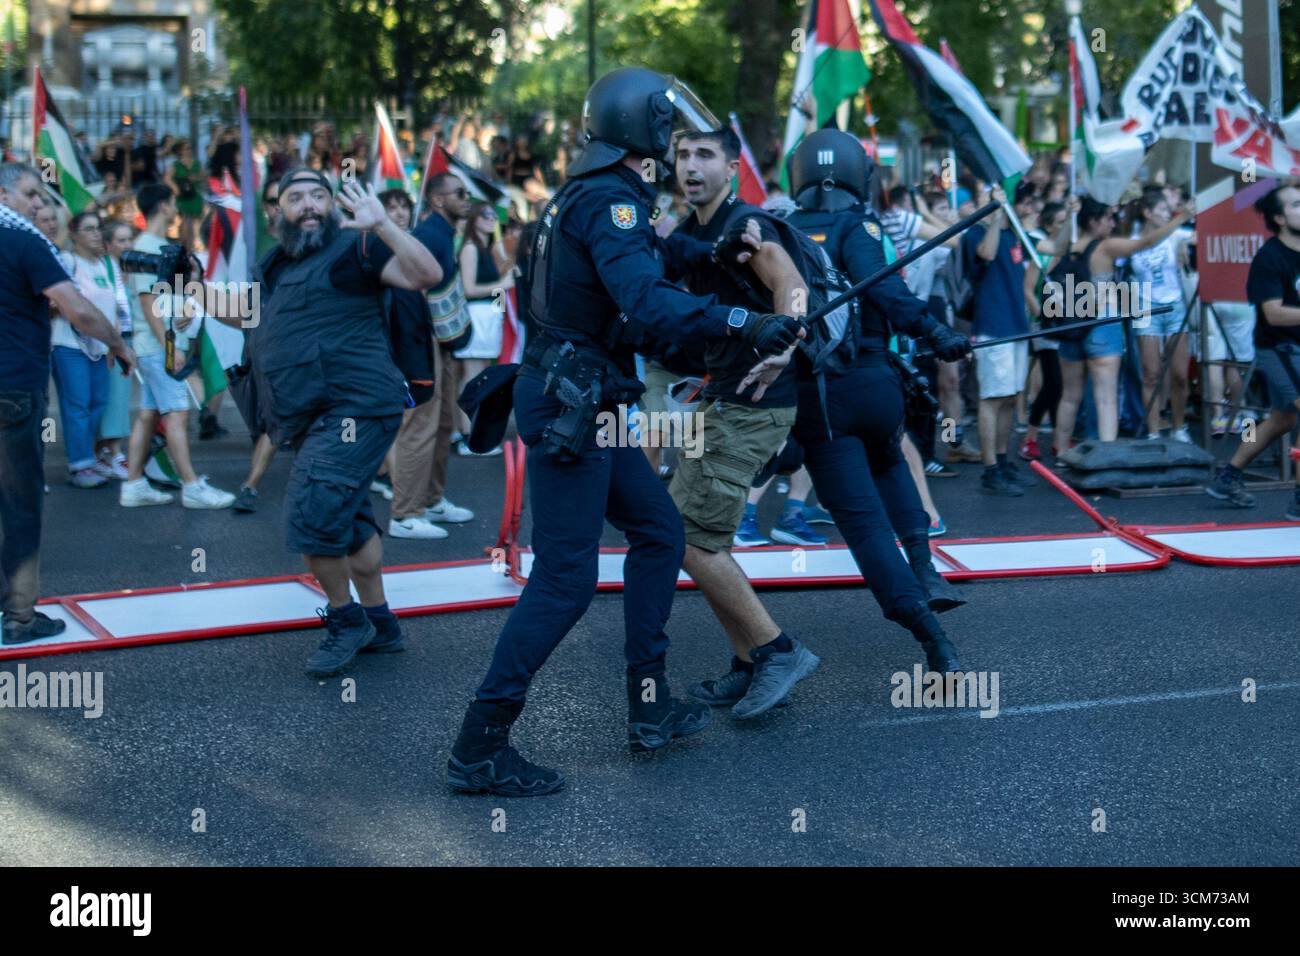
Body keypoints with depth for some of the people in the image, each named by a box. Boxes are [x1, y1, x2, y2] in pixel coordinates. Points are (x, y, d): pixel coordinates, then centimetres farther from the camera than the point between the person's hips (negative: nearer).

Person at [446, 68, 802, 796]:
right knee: (566, 578, -8)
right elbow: (646, 299, -31)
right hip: (566, 404, -10)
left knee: (659, 531, 16)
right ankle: (480, 748, -4)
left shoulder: (599, 196, 14)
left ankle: (650, 707, 21)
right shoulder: (609, 200, -16)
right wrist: (742, 323, -37)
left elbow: (654, 255, 21)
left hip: (585, 406, 10)